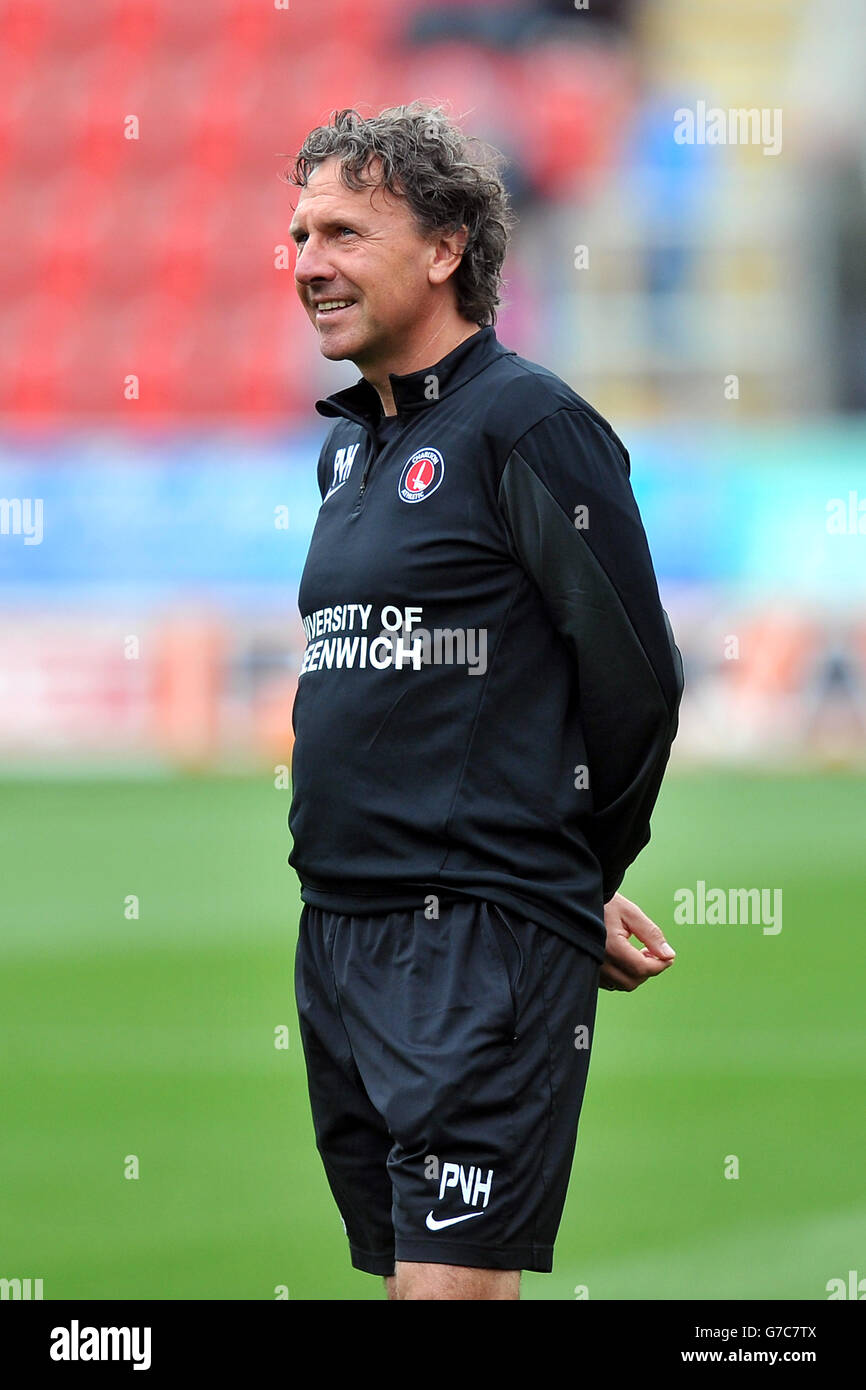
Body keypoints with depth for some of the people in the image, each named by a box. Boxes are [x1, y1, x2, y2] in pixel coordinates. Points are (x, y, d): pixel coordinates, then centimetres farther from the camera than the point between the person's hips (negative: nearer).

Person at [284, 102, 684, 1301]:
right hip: (339, 930, 9)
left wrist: (578, 880, 4)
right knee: (393, 1263, 11)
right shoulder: (350, 446, 16)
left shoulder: (526, 424, -9)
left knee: (451, 1275, -13)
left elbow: (637, 677, -9)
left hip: (481, 935, -9)